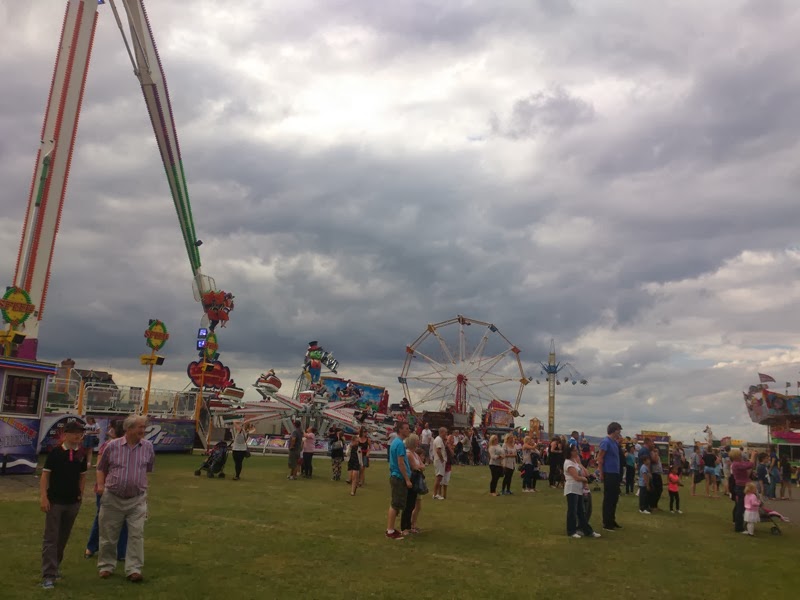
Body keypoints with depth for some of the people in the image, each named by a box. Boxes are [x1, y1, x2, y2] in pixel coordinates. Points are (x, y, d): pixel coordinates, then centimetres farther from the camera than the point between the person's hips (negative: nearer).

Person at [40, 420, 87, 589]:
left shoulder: (81, 454, 3)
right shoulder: (55, 452, -10)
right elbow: (45, 475, -9)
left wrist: (80, 493, 8)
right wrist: (43, 496, -16)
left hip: (73, 502, 5)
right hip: (55, 501, -4)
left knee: (63, 537, 17)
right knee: (50, 538, -4)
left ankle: (55, 566, 34)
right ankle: (48, 575, -3)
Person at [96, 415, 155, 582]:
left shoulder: (148, 447, 0)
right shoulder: (113, 445, -4)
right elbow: (101, 468, 8)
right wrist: (100, 485, -5)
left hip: (137, 500, 0)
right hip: (112, 498, 0)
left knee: (136, 534, -5)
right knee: (109, 535, 11)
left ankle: (134, 569, 1)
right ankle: (106, 566, 29)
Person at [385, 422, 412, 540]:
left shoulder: (395, 442, 13)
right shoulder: (400, 443, -19)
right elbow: (401, 463, -21)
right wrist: (407, 479, -18)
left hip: (395, 476, 10)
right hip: (399, 478, -10)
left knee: (394, 504, 15)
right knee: (396, 505, -3)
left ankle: (390, 528, 22)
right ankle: (390, 531, 2)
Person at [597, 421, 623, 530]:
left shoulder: (615, 442, 12)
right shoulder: (606, 442, -14)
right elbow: (600, 458, -16)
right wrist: (601, 474, -16)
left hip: (615, 474, 9)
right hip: (609, 474, -9)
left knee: (614, 498, 15)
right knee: (608, 499, -1)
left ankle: (612, 520, 27)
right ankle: (606, 523, 7)